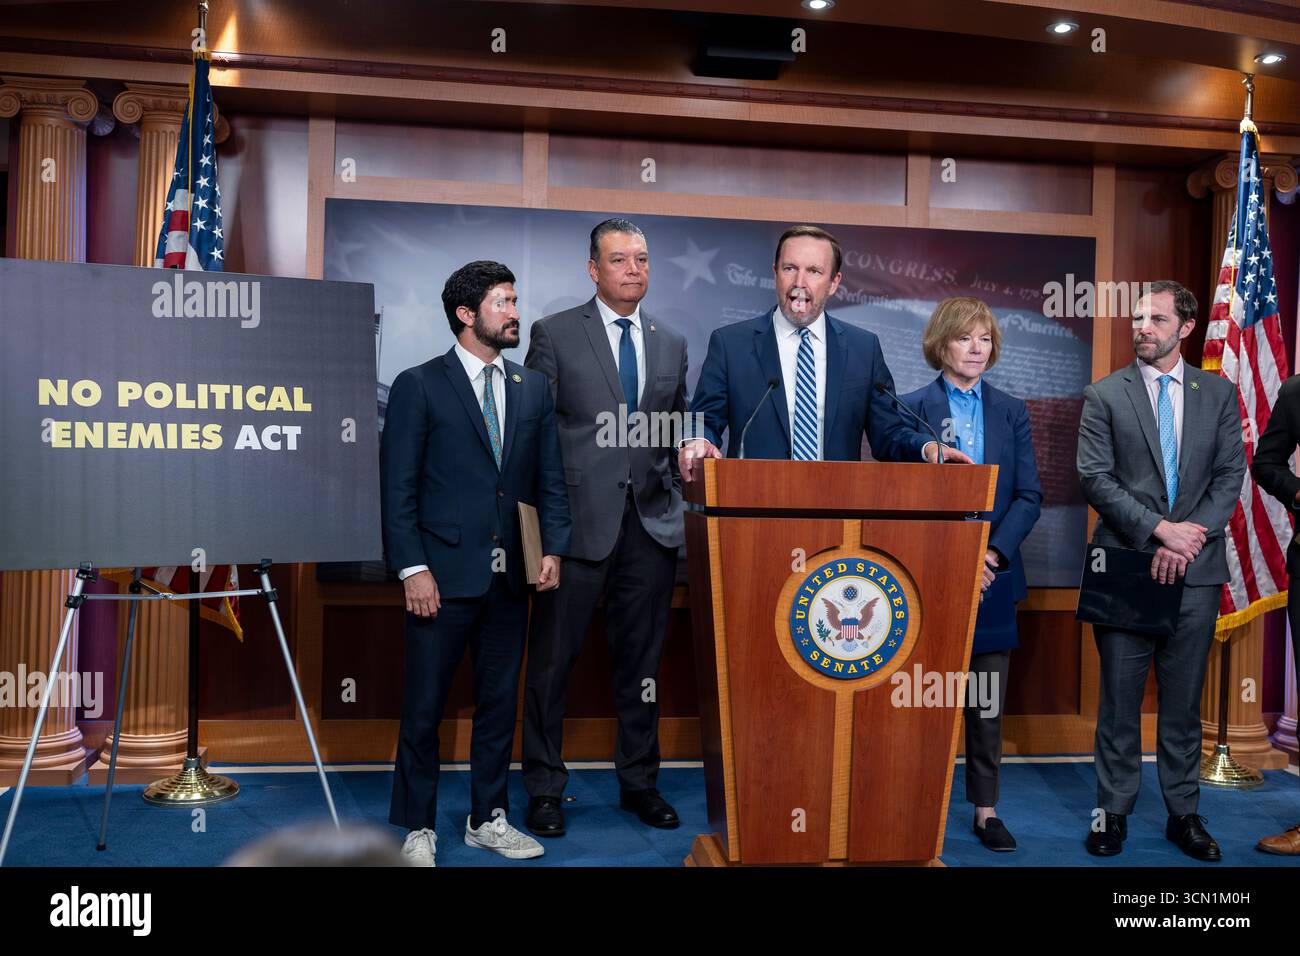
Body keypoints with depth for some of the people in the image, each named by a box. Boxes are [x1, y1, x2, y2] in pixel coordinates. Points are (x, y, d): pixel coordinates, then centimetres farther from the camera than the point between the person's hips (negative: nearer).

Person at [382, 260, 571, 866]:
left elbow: (550, 480, 12)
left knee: (499, 702, 13)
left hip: (510, 576, 5)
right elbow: (398, 488, -5)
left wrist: (553, 548, -1)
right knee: (424, 708, 4)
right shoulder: (418, 386, -2)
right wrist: (413, 570, -12)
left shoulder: (533, 388, 12)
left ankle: (488, 820, 28)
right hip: (444, 573, -4)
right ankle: (418, 829, 20)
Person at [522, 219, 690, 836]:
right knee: (553, 659, 4)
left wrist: (680, 502, 1)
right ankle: (545, 789, 19)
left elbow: (678, 433, 15)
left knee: (642, 659, 12)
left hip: (651, 524, 4)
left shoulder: (671, 344, 13)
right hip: (579, 518, -3)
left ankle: (639, 781, 27)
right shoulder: (555, 334, 1)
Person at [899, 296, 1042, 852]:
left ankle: (986, 809, 20)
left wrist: (993, 552, -10)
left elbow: (1029, 496, 4)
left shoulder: (1011, 412, 10)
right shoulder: (912, 409, 0)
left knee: (988, 700, 9)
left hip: (993, 574, 3)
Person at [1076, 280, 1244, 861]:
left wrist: (1191, 535, -10)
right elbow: (1095, 478, -5)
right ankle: (1113, 813, 16)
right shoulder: (1104, 395, 2)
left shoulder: (1218, 394, 10)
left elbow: (1231, 474, 4)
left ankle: (1184, 813, 23)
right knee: (1119, 698, 5)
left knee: (1184, 701, 11)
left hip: (1196, 570, 2)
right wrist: (1160, 529, -15)